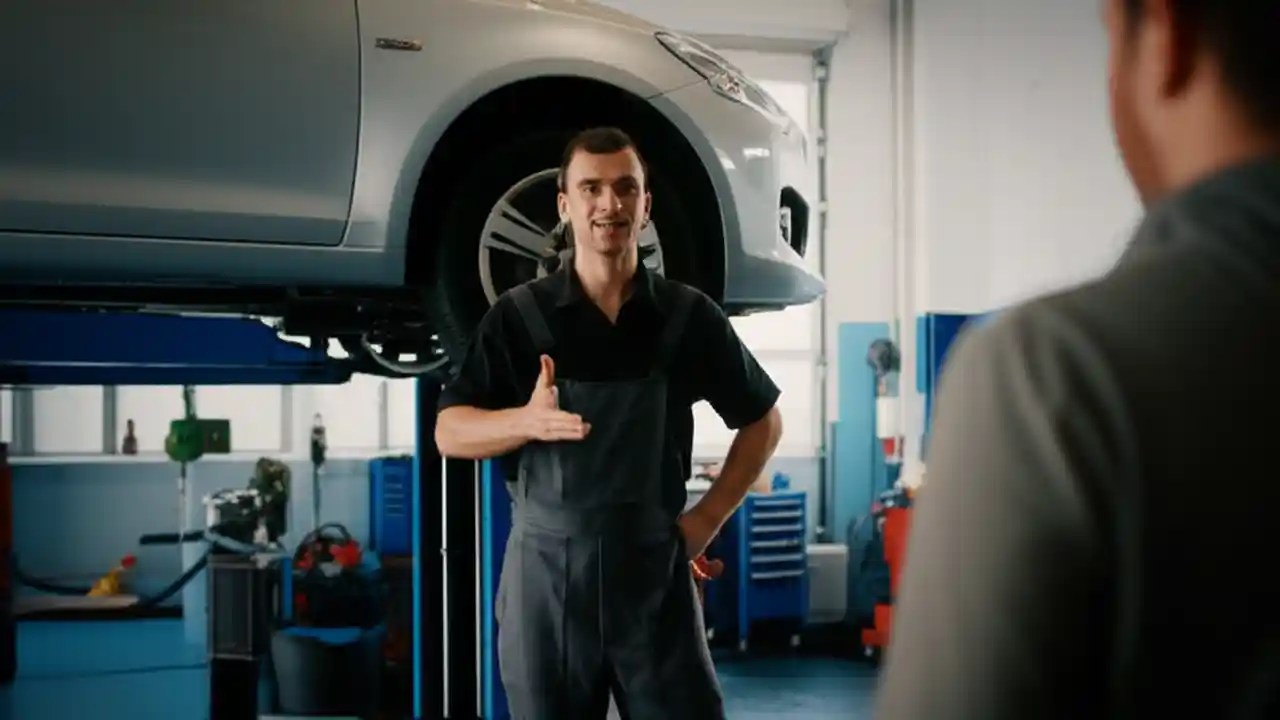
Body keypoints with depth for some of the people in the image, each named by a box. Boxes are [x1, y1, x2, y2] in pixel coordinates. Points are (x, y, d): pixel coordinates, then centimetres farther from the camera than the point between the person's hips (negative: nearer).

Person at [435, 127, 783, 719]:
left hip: (654, 571, 0)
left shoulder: (689, 315, 3)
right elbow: (449, 433, -2)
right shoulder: (518, 316, 0)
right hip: (546, 573, 0)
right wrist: (527, 421, -21)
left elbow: (762, 421, 14)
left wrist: (707, 518, 4)